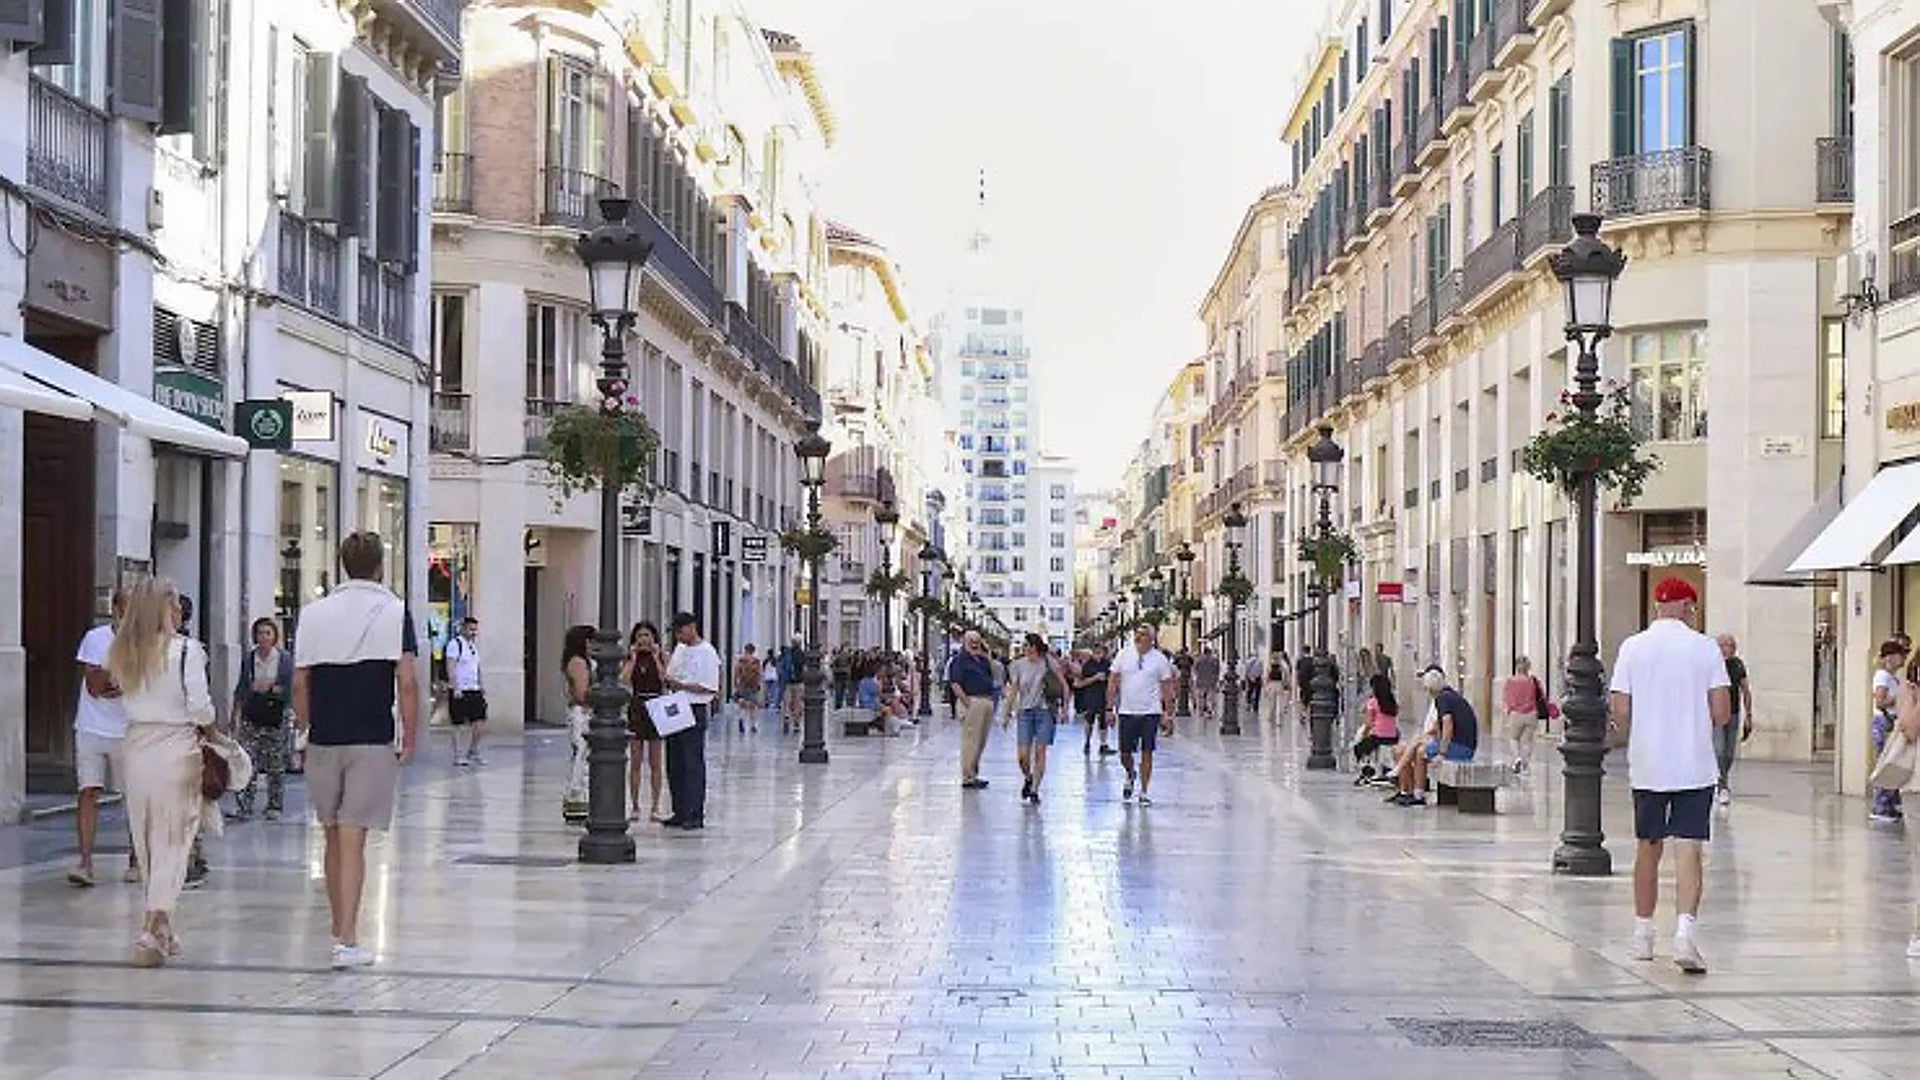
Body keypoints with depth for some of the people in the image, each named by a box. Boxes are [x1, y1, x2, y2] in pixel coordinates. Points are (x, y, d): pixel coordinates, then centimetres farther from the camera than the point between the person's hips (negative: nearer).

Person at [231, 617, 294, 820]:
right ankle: (242, 806, -7)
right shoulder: (248, 658, 5)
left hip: (276, 718, -1)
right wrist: (235, 714, 10)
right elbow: (241, 689, 13)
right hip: (252, 717, 1)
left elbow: (291, 689, -4)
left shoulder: (285, 658, -1)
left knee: (276, 765, 5)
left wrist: (271, 688, -16)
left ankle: (275, 806, 15)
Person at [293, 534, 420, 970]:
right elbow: (407, 681, -10)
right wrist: (410, 739, -1)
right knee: (353, 839, -5)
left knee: (333, 837, 16)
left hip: (323, 740, 3)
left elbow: (300, 682, 7)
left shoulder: (314, 613, 6)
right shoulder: (394, 612, -4)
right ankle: (347, 940, -10)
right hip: (373, 741, -3)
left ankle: (340, 930, 28)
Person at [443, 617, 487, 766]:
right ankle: (458, 757, 5)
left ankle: (473, 752, 18)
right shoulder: (455, 644, -8)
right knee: (460, 725, -2)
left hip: (474, 690, 7)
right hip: (460, 691, -7)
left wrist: (482, 689, 20)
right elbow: (450, 668, -15)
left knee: (479, 722, 4)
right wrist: (455, 688, -21)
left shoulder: (474, 645, 16)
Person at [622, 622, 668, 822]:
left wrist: (656, 656, -12)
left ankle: (655, 807, 6)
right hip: (636, 708, 1)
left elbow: (665, 679, -14)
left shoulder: (661, 657, 3)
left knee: (656, 763, 1)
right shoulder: (630, 658, 7)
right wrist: (633, 657, -8)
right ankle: (634, 807, 7)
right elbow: (624, 680, -10)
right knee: (635, 762, 2)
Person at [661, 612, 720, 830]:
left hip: (695, 712, -8)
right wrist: (667, 681, 1)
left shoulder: (706, 653, -9)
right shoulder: (679, 649, 15)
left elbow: (710, 688, -15)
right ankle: (680, 812, 17)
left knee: (693, 764, -5)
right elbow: (670, 677, 24)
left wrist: (681, 686, -18)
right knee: (674, 764, 10)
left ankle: (695, 815, -1)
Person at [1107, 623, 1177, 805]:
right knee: (1124, 754, 3)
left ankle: (1145, 792, 9)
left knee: (1147, 753, -1)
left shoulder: (1160, 659, 0)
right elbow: (1113, 683, 6)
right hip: (1127, 711, 1)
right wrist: (1110, 707, 1)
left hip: (1150, 712, -1)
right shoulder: (1123, 655, 3)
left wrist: (1167, 713, -1)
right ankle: (1130, 776, 34)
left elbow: (1167, 687, 3)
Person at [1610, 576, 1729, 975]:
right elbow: (1721, 712, -5)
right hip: (1694, 766, -2)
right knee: (1688, 850, -4)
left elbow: (1619, 710, -3)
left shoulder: (1632, 647, 0)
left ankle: (1643, 934, 24)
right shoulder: (1705, 647, -3)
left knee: (1648, 848, 14)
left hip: (1646, 766, 2)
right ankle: (1684, 932, -19)